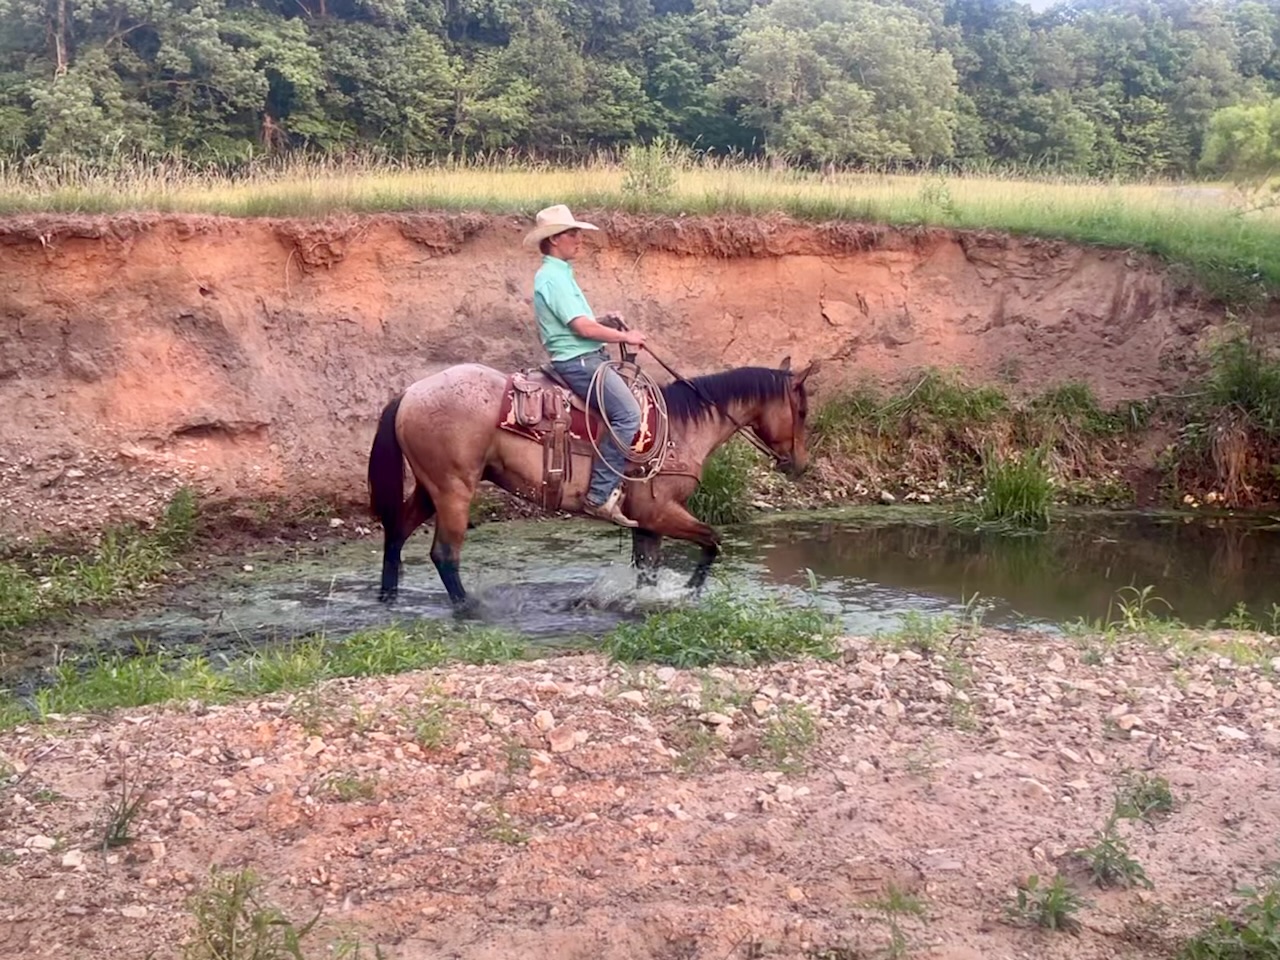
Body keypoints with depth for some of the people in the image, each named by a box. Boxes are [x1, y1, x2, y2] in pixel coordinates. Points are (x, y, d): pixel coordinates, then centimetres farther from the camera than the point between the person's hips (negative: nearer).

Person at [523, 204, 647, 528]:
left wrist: (605, 320, 10)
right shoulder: (553, 277, -15)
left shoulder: (559, 274, 18)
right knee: (627, 413, -20)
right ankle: (600, 496, -20)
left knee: (628, 411, 13)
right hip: (578, 361, -11)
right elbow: (583, 328, -21)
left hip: (587, 359, 11)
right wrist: (625, 337, -10)